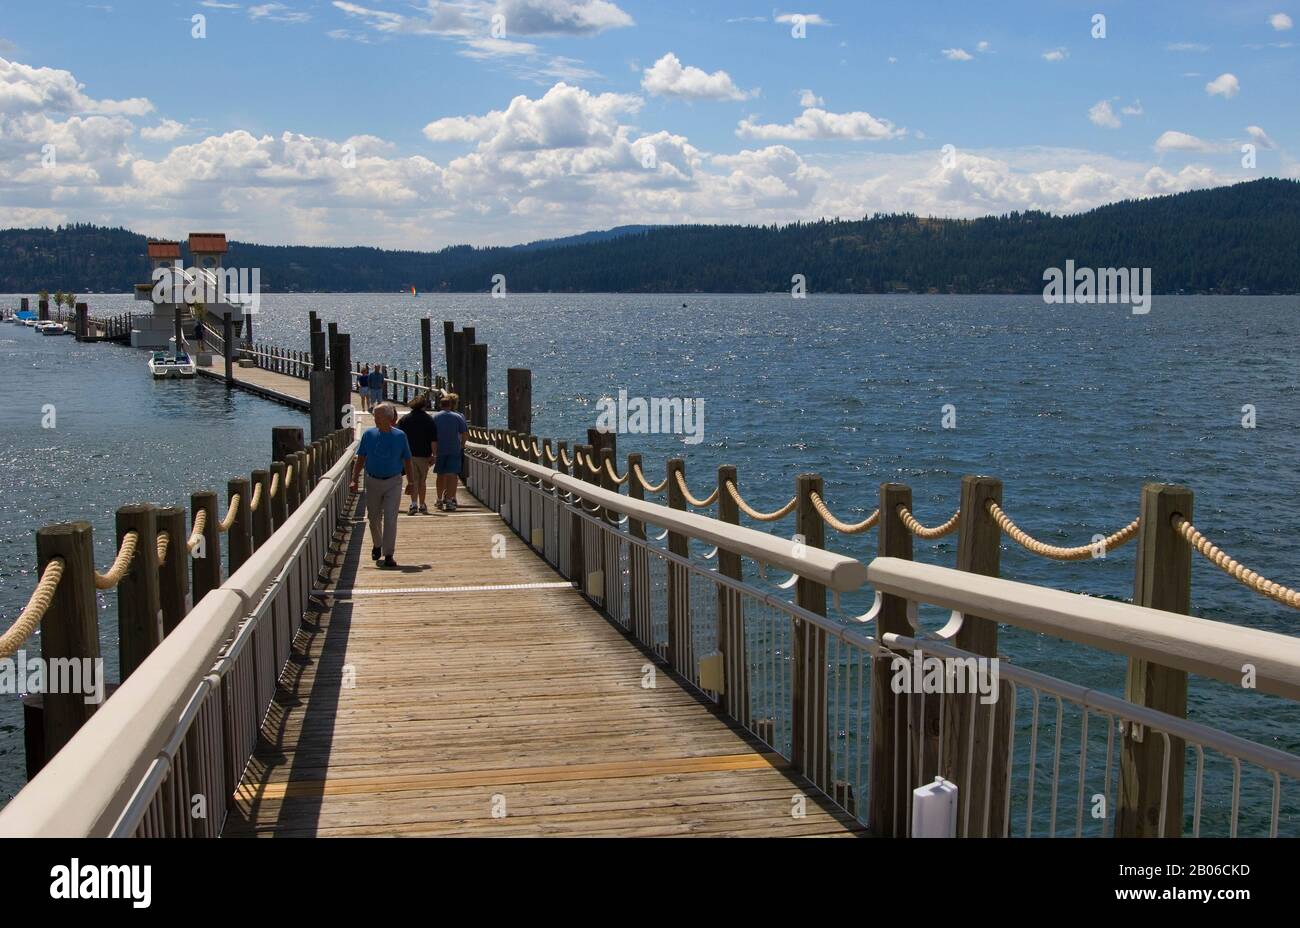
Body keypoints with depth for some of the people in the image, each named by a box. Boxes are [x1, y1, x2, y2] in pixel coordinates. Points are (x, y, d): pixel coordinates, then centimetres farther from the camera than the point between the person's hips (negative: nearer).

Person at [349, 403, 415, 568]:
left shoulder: (400, 436, -4)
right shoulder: (368, 434, -1)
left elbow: (407, 461, 4)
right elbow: (360, 459, 4)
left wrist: (410, 481, 2)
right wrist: (354, 480, -2)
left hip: (393, 482, -2)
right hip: (373, 481, 2)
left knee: (390, 519, -8)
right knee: (374, 517, 13)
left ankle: (389, 555, -5)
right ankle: (377, 545, 38)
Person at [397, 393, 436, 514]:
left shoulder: (404, 419, 1)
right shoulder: (429, 419, -3)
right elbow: (433, 440, -6)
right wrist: (433, 455, -1)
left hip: (409, 454, 0)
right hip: (424, 454, 0)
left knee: (413, 479, 2)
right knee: (422, 480, 12)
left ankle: (413, 504, -15)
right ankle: (422, 505, 18)